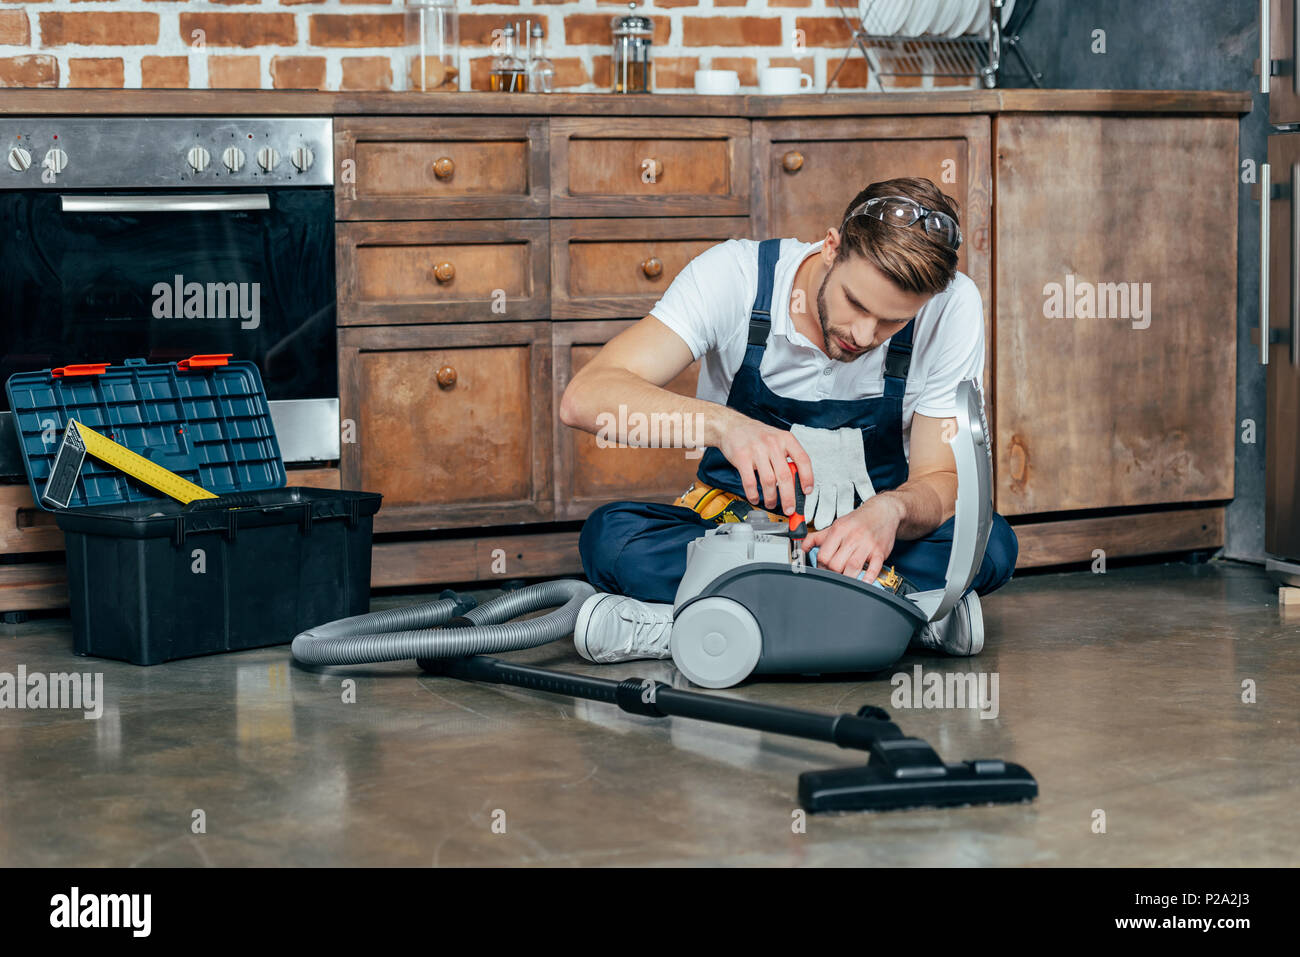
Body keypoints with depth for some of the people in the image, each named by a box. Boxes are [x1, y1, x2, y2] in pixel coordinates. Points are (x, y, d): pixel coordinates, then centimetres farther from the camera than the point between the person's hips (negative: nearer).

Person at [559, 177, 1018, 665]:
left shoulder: (952, 308, -18)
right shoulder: (736, 274, -21)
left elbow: (940, 480, -14)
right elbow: (584, 398, -30)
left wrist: (891, 511, -39)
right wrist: (721, 423, -47)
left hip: (872, 528, 1)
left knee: (991, 543, -31)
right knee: (610, 537, -32)